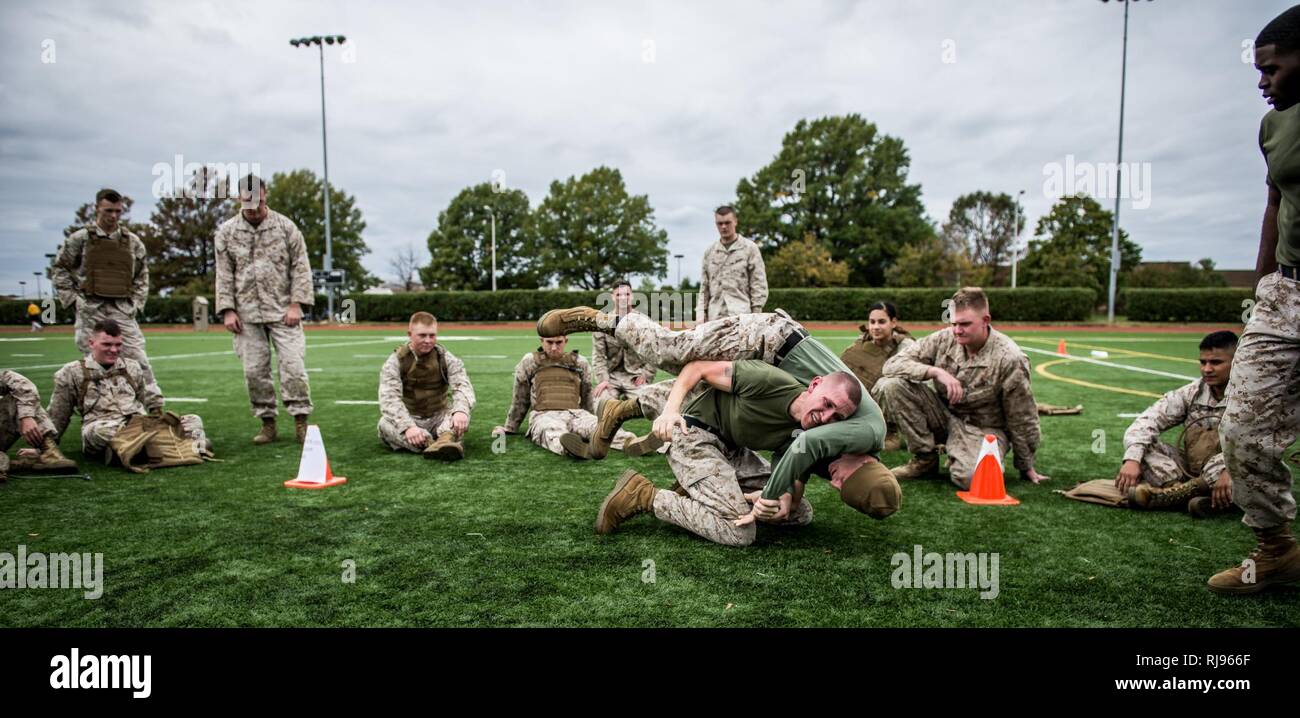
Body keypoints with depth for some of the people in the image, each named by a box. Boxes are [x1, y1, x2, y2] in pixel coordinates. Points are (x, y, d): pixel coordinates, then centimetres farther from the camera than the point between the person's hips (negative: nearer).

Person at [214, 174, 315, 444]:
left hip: (282, 311, -2)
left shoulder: (285, 226, 3)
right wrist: (228, 310, -1)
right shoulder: (226, 232, 7)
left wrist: (295, 303, -7)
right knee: (254, 371, 4)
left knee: (293, 365, -8)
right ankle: (268, 424, 14)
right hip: (247, 313, 2)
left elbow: (301, 267, 1)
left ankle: (301, 423, -2)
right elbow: (224, 275, 7)